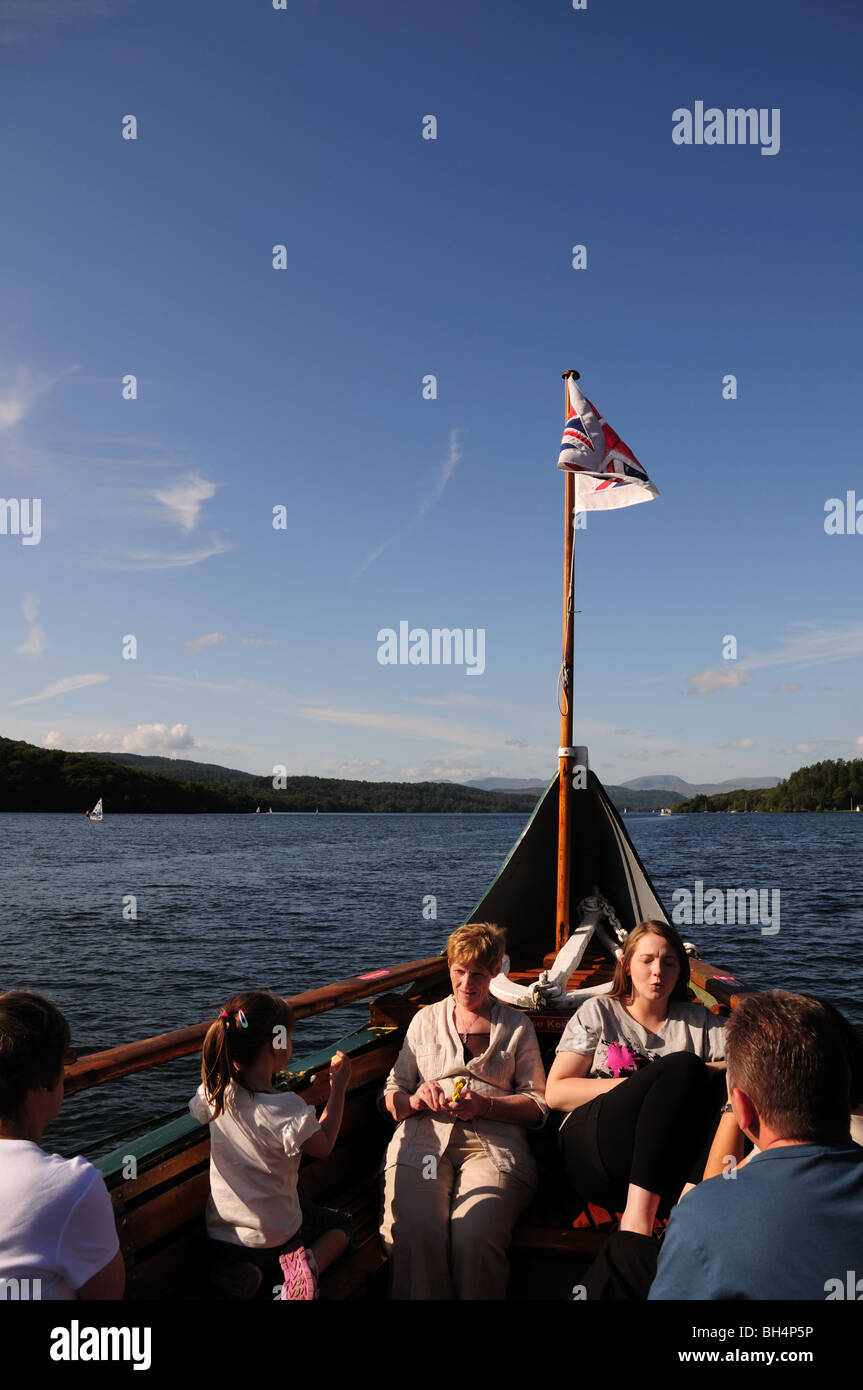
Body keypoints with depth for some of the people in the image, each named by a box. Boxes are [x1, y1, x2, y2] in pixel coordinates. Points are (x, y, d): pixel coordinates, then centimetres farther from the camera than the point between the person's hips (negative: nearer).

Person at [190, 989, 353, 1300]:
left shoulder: (214, 1092, -14)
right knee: (340, 1225, 24)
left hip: (218, 1237, 4)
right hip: (273, 1241, -4)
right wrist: (338, 1087, -4)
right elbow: (323, 1146, -10)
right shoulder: (287, 1110, -28)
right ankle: (308, 1263, -5)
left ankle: (244, 1274, 6)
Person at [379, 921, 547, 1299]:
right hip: (423, 1139, 1)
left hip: (492, 1143, -1)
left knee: (475, 1237, -32)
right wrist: (417, 1099, -2)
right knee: (414, 1234, -31)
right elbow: (392, 1095, 21)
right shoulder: (425, 1019, 24)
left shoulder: (517, 1026, 20)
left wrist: (484, 1105, -6)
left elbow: (537, 1105, 11)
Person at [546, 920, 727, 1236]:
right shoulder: (598, 1012, 14)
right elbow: (555, 1093, 4)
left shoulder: (698, 1021, 19)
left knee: (721, 1084, -22)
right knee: (683, 1067, -26)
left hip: (669, 1164, 3)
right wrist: (643, 1085, -5)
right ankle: (635, 1220, -34)